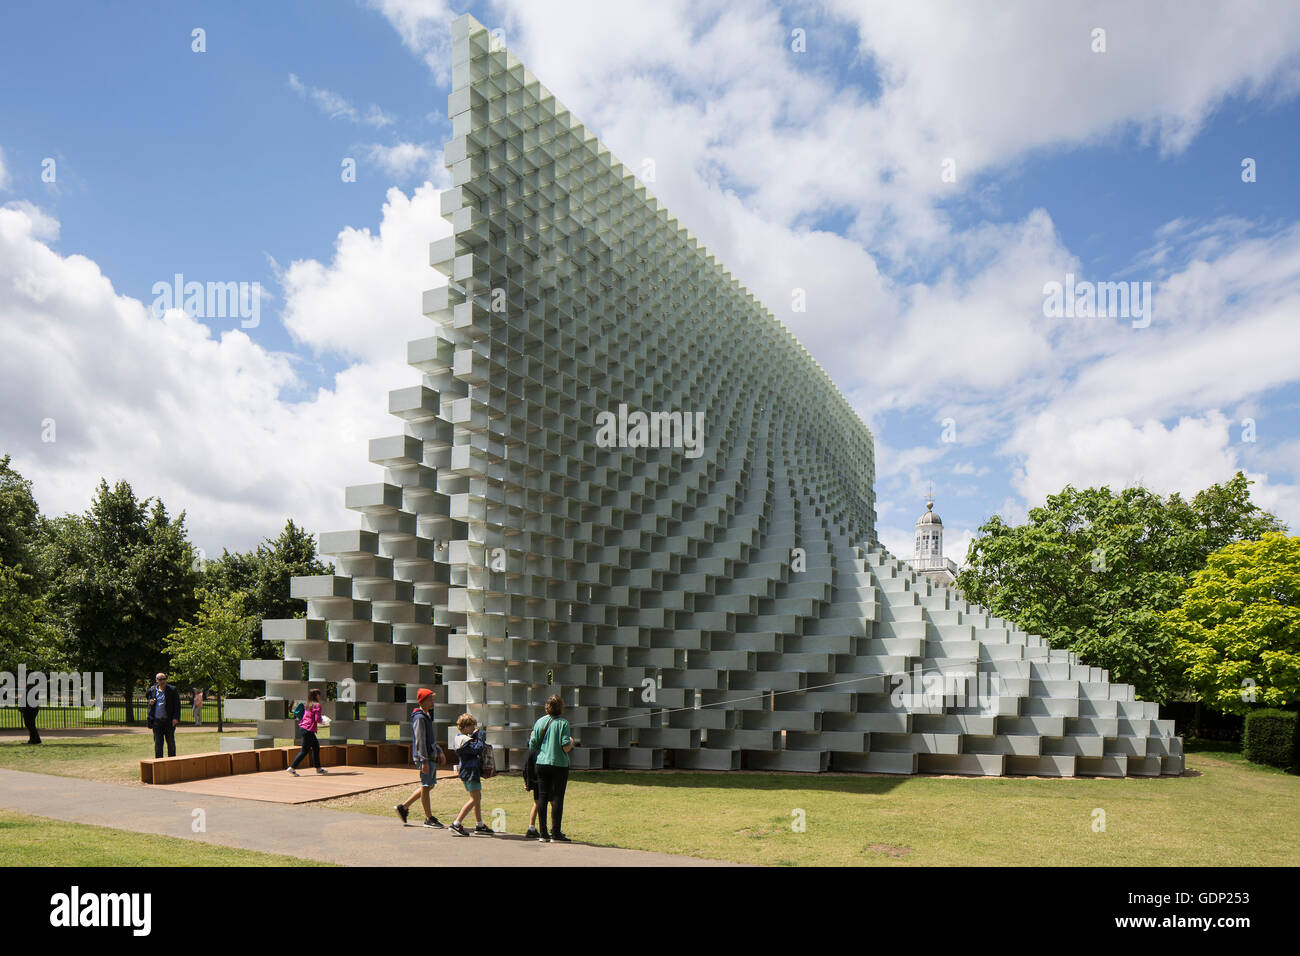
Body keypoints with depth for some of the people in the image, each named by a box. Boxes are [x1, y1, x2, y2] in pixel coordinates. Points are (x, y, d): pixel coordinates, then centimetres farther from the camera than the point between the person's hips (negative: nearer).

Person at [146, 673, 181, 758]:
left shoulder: (172, 690, -1)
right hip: (156, 721, 2)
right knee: (158, 743, 3)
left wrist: (175, 718, -11)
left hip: (169, 721, -2)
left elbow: (177, 705, -2)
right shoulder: (152, 690, 8)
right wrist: (150, 703, -4)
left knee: (171, 742, 6)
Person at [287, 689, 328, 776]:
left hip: (303, 727, 9)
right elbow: (317, 719, -19)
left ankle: (318, 768, 21)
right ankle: (292, 767, -2)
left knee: (316, 747, 16)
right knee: (305, 750, -2)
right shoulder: (317, 705, -12)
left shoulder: (308, 705, 13)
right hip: (309, 730, -9)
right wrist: (321, 720, 3)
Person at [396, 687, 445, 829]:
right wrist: (424, 761, -22)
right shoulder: (419, 718, -15)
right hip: (424, 757, -10)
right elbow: (420, 741, -19)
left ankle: (404, 807, 23)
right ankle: (429, 818, 7)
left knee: (429, 785, 14)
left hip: (431, 756, 10)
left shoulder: (427, 716, 17)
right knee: (426, 786, -1)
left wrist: (439, 752, 24)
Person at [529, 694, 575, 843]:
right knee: (557, 797, 1)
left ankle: (543, 833, 10)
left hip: (542, 764, 4)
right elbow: (566, 747, -13)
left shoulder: (539, 722, 4)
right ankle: (555, 834, 2)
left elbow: (532, 746, 4)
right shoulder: (563, 723, -8)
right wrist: (572, 742, 8)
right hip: (559, 764, -4)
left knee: (542, 797, 8)